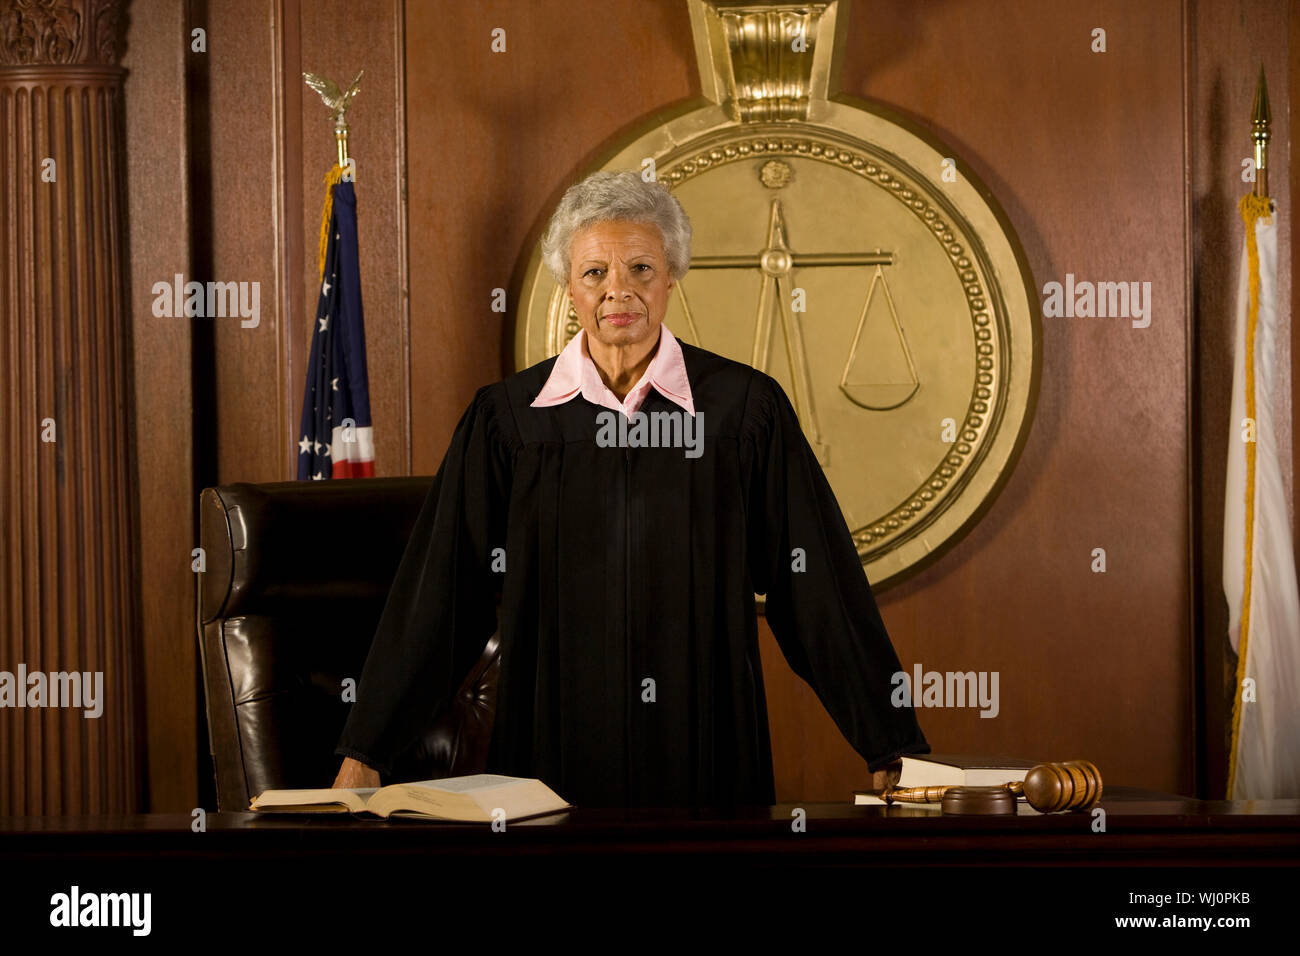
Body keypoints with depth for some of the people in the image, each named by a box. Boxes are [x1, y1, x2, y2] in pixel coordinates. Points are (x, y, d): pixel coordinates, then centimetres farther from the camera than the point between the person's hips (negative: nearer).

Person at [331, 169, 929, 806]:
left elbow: (815, 588, -2)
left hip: (704, 753, 0)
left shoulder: (744, 406, -1)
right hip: (554, 749, 1)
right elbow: (439, 597, 0)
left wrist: (890, 748, -5)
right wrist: (363, 755, -4)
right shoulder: (507, 417, 1)